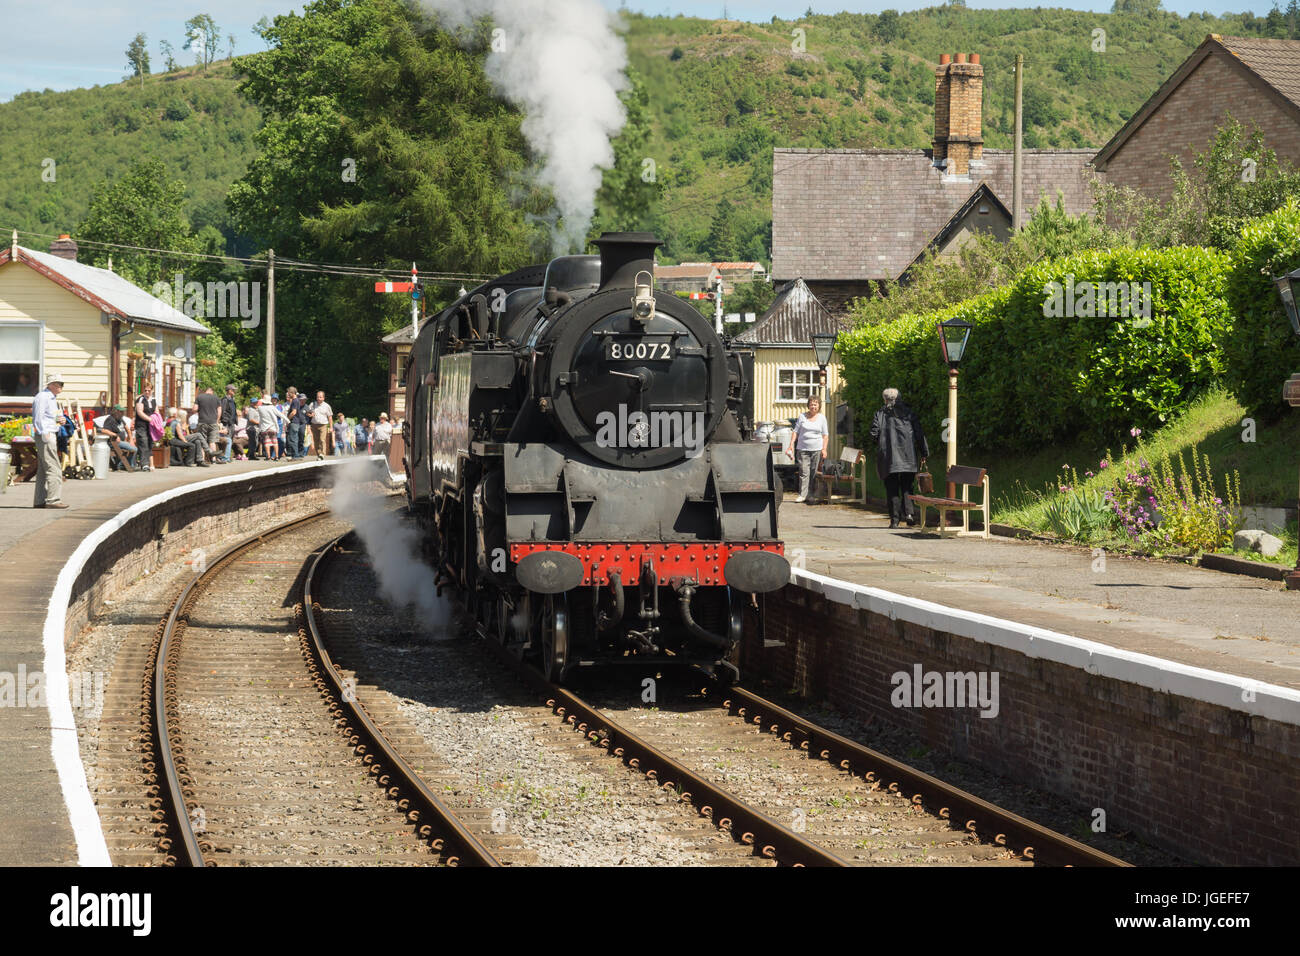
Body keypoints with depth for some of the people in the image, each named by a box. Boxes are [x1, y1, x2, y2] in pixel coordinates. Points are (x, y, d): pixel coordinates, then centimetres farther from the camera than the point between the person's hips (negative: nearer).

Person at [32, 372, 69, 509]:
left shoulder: (52, 398, 19)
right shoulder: (42, 397, -11)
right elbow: (38, 419, -15)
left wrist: (60, 420, 9)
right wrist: (45, 435, -20)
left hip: (52, 435, 10)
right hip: (45, 436, -10)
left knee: (43, 470, 10)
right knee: (54, 469, -13)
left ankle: (39, 501, 12)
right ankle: (53, 499, -15)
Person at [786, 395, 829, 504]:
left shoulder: (822, 418, 8)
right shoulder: (802, 416, 8)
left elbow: (825, 435, 8)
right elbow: (796, 431, 9)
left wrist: (824, 449, -2)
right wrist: (791, 444, -1)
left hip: (816, 449, 0)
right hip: (803, 449, 0)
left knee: (814, 473, 0)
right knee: (804, 472, -7)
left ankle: (810, 494, 5)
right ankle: (803, 495, -7)